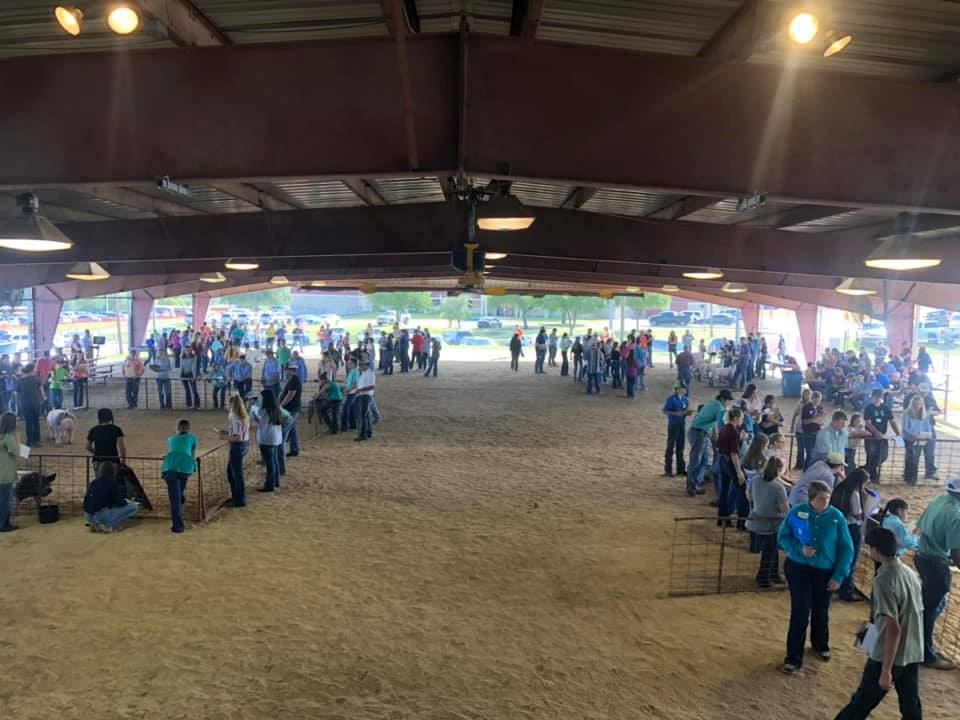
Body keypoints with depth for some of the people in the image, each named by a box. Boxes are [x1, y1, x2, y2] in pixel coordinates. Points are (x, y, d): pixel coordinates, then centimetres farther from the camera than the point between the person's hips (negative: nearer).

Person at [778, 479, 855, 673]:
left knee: (821, 612, 19)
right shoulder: (797, 512, -12)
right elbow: (782, 536, -4)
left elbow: (846, 548, -4)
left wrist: (839, 576, -8)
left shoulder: (836, 516, -10)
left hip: (825, 571, 2)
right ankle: (794, 657, 7)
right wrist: (799, 549, -22)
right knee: (800, 613, -5)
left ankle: (821, 645, 46)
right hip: (798, 568, -2)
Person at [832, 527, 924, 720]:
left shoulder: (884, 580, -22)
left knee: (861, 703, 8)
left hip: (889, 656, -8)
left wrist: (886, 671, -20)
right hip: (914, 654, 8)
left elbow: (893, 629, -23)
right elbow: (913, 615, 14)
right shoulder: (909, 573, 3)